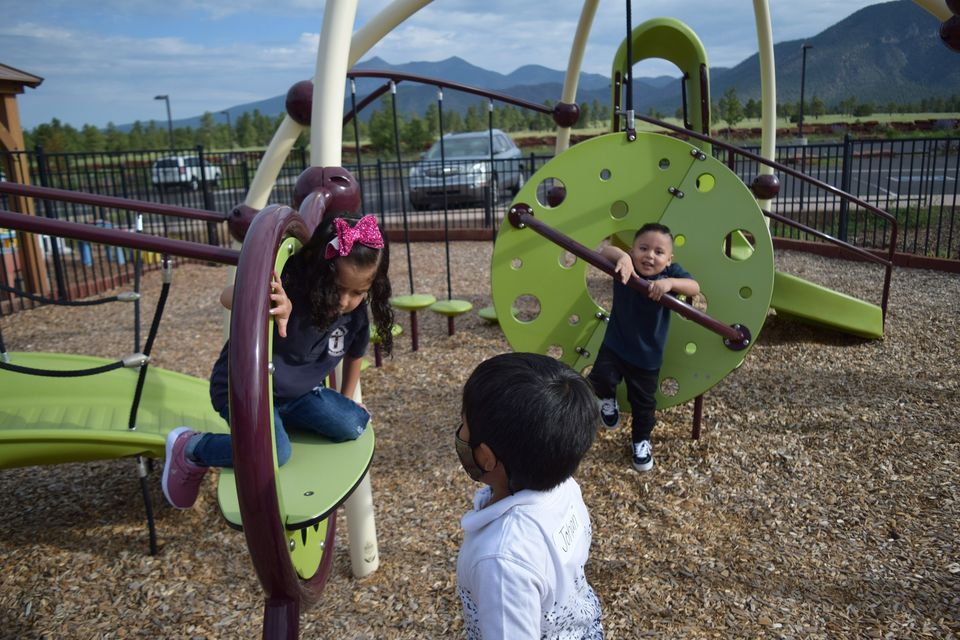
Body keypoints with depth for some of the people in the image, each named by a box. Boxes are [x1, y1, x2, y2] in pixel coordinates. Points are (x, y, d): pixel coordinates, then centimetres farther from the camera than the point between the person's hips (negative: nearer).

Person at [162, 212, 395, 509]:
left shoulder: (356, 313, -10)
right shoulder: (289, 286, -28)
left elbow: (354, 353, 11)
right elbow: (227, 297, -46)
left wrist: (346, 400, 16)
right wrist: (270, 304, -65)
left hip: (298, 392, 6)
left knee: (354, 424, -16)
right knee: (274, 452, -30)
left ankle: (279, 420, 8)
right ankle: (189, 448, -3)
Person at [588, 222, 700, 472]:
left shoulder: (671, 273, -13)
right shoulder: (626, 267, -14)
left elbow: (694, 287, -28)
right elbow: (605, 251, -29)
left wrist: (670, 283, -47)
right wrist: (622, 256, -50)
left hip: (648, 354, 1)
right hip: (615, 344, -1)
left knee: (644, 403, 13)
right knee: (601, 378, -24)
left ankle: (642, 441, 41)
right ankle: (608, 399, 14)